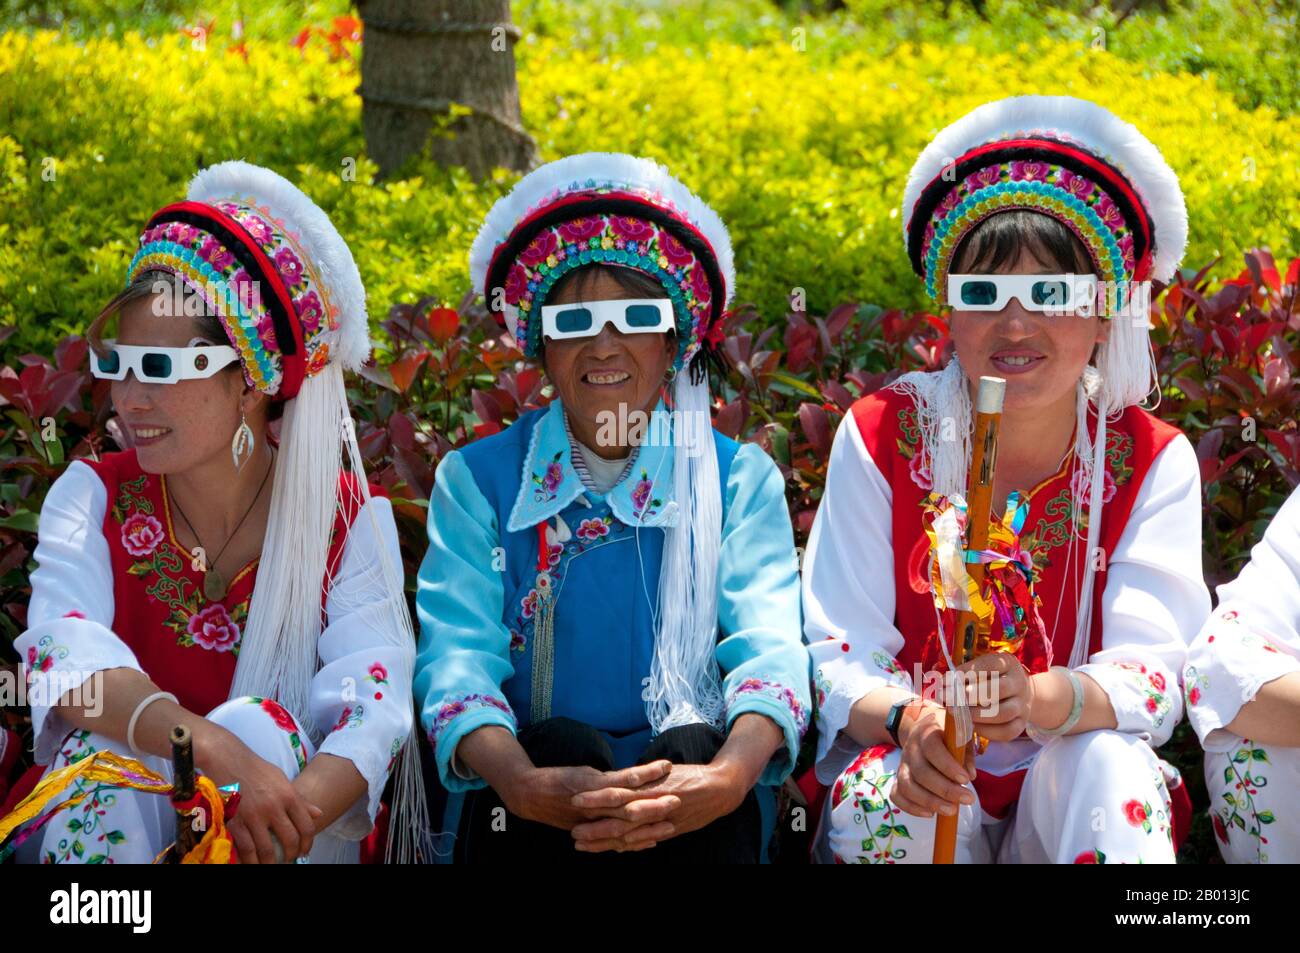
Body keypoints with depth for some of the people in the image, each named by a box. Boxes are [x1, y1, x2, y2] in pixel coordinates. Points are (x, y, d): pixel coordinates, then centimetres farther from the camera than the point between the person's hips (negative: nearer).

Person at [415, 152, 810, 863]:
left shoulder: (741, 479, 10)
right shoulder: (477, 479, 9)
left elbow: (769, 644, -5)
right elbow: (455, 654, -5)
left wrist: (730, 772, -30)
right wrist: (521, 782, -29)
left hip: (695, 778, 1)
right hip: (529, 796, 0)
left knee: (699, 746, -31)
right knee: (560, 745, -32)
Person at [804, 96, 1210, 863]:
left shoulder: (1152, 462, -2)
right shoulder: (881, 438, -2)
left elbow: (1155, 674, -13)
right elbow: (838, 656, -6)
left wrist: (1042, 699, -37)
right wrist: (905, 720, -31)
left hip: (1077, 788, -2)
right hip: (920, 771, 2)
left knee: (1111, 768, -35)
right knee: (872, 792, -33)